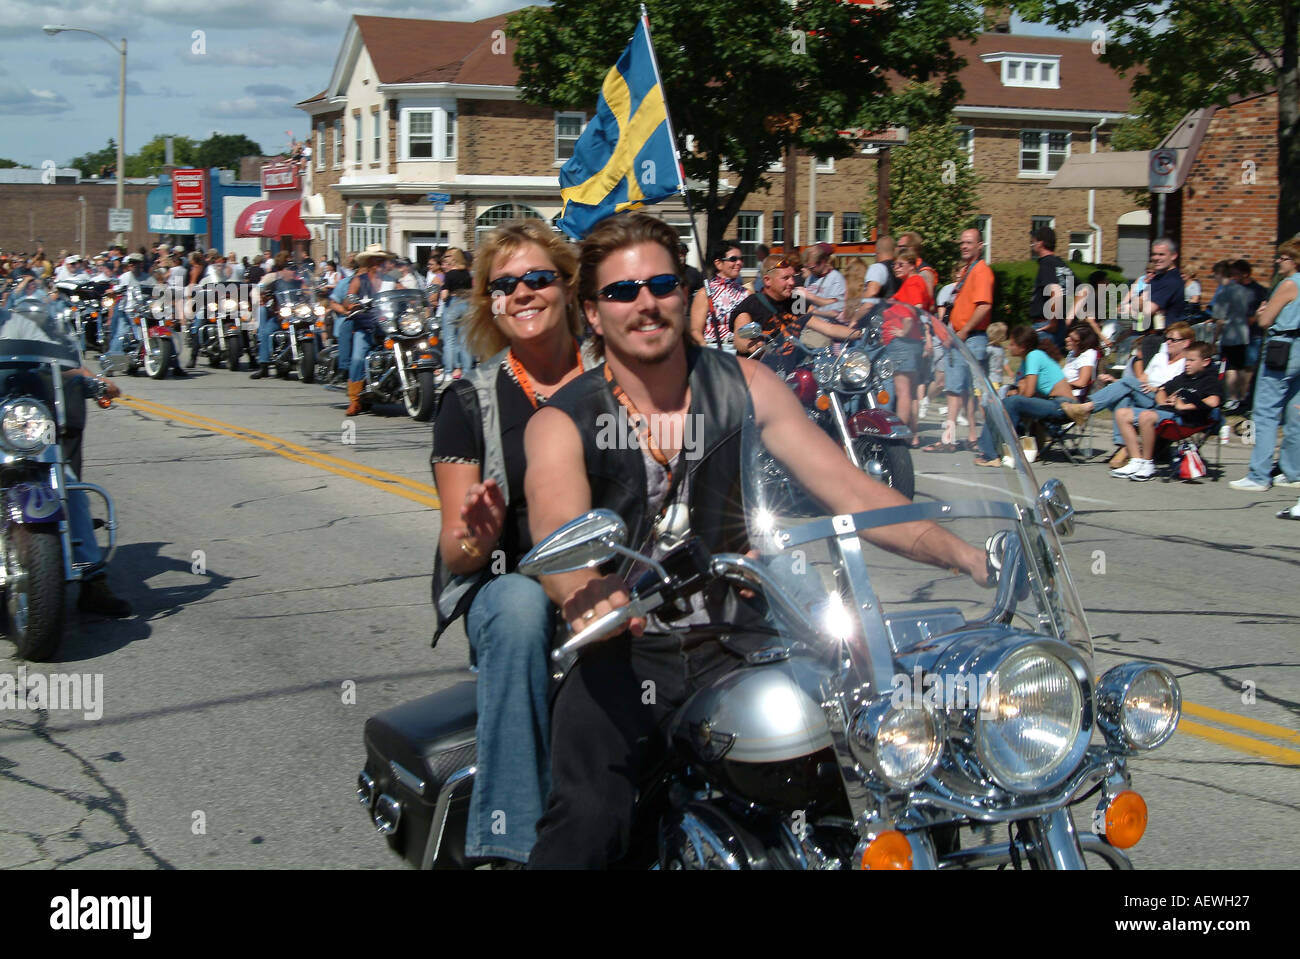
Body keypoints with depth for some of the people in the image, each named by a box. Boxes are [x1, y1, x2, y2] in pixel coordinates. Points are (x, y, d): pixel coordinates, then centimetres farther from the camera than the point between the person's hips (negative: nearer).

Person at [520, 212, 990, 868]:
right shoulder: (562, 422, -4)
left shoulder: (745, 386, 4)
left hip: (729, 647, 3)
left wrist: (966, 557, -15)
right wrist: (586, 596, -46)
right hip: (619, 650, -2)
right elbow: (557, 536, -22)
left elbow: (847, 489, -2)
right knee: (587, 821, -25)